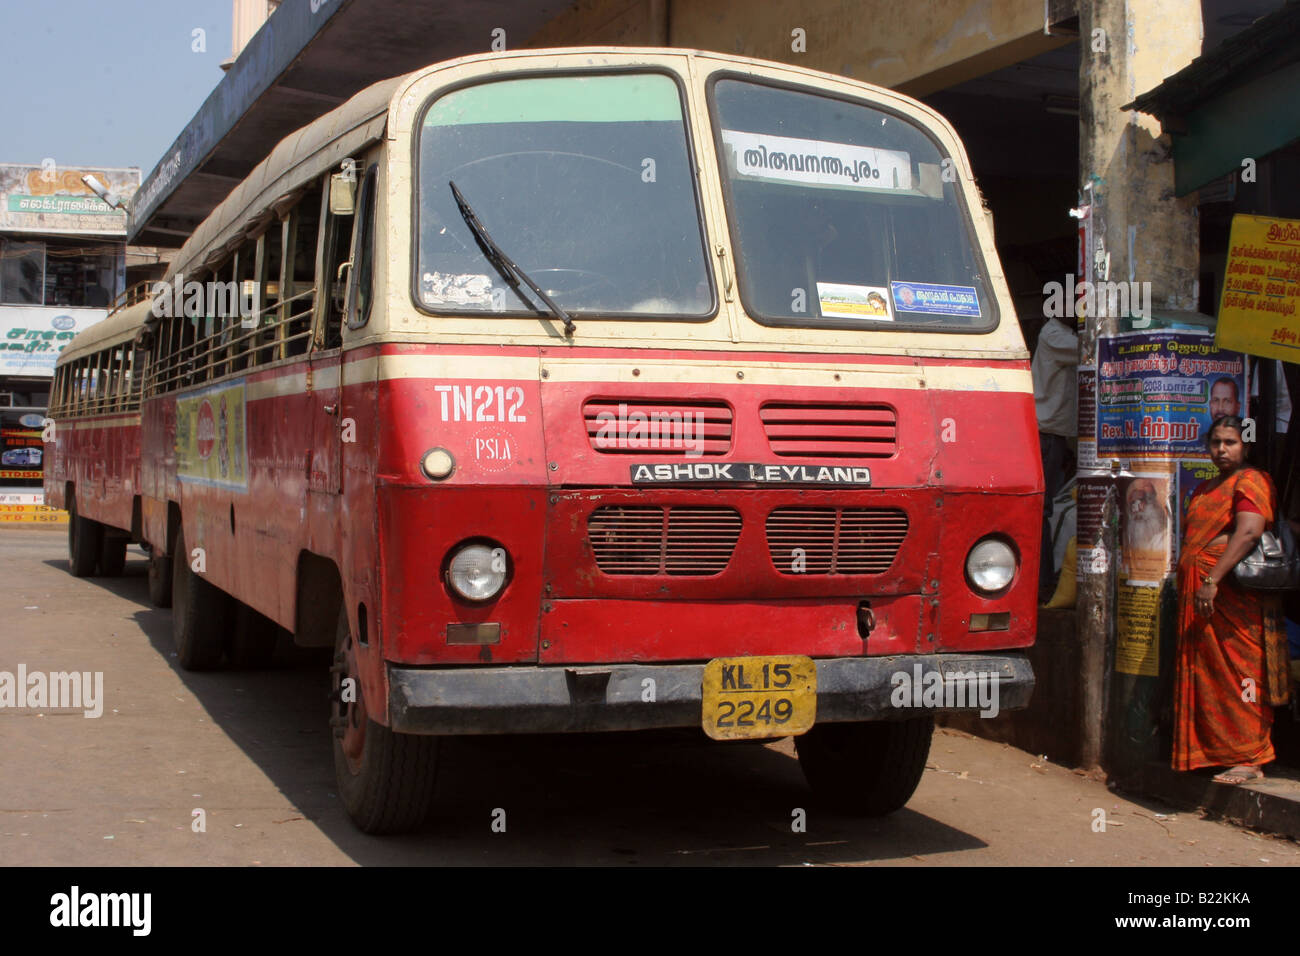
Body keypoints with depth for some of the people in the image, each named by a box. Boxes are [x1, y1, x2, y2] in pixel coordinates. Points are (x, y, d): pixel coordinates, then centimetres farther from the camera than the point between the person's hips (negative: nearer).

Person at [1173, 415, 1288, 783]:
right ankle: (1214, 752, 14)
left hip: (1234, 597, -8)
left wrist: (1212, 580, -27)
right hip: (1199, 597, 8)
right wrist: (1190, 583, 15)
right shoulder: (1204, 488, 22)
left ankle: (1249, 759, -3)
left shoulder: (1250, 481, -6)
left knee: (1238, 676, -7)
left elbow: (1249, 532, -21)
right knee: (1204, 676, 8)